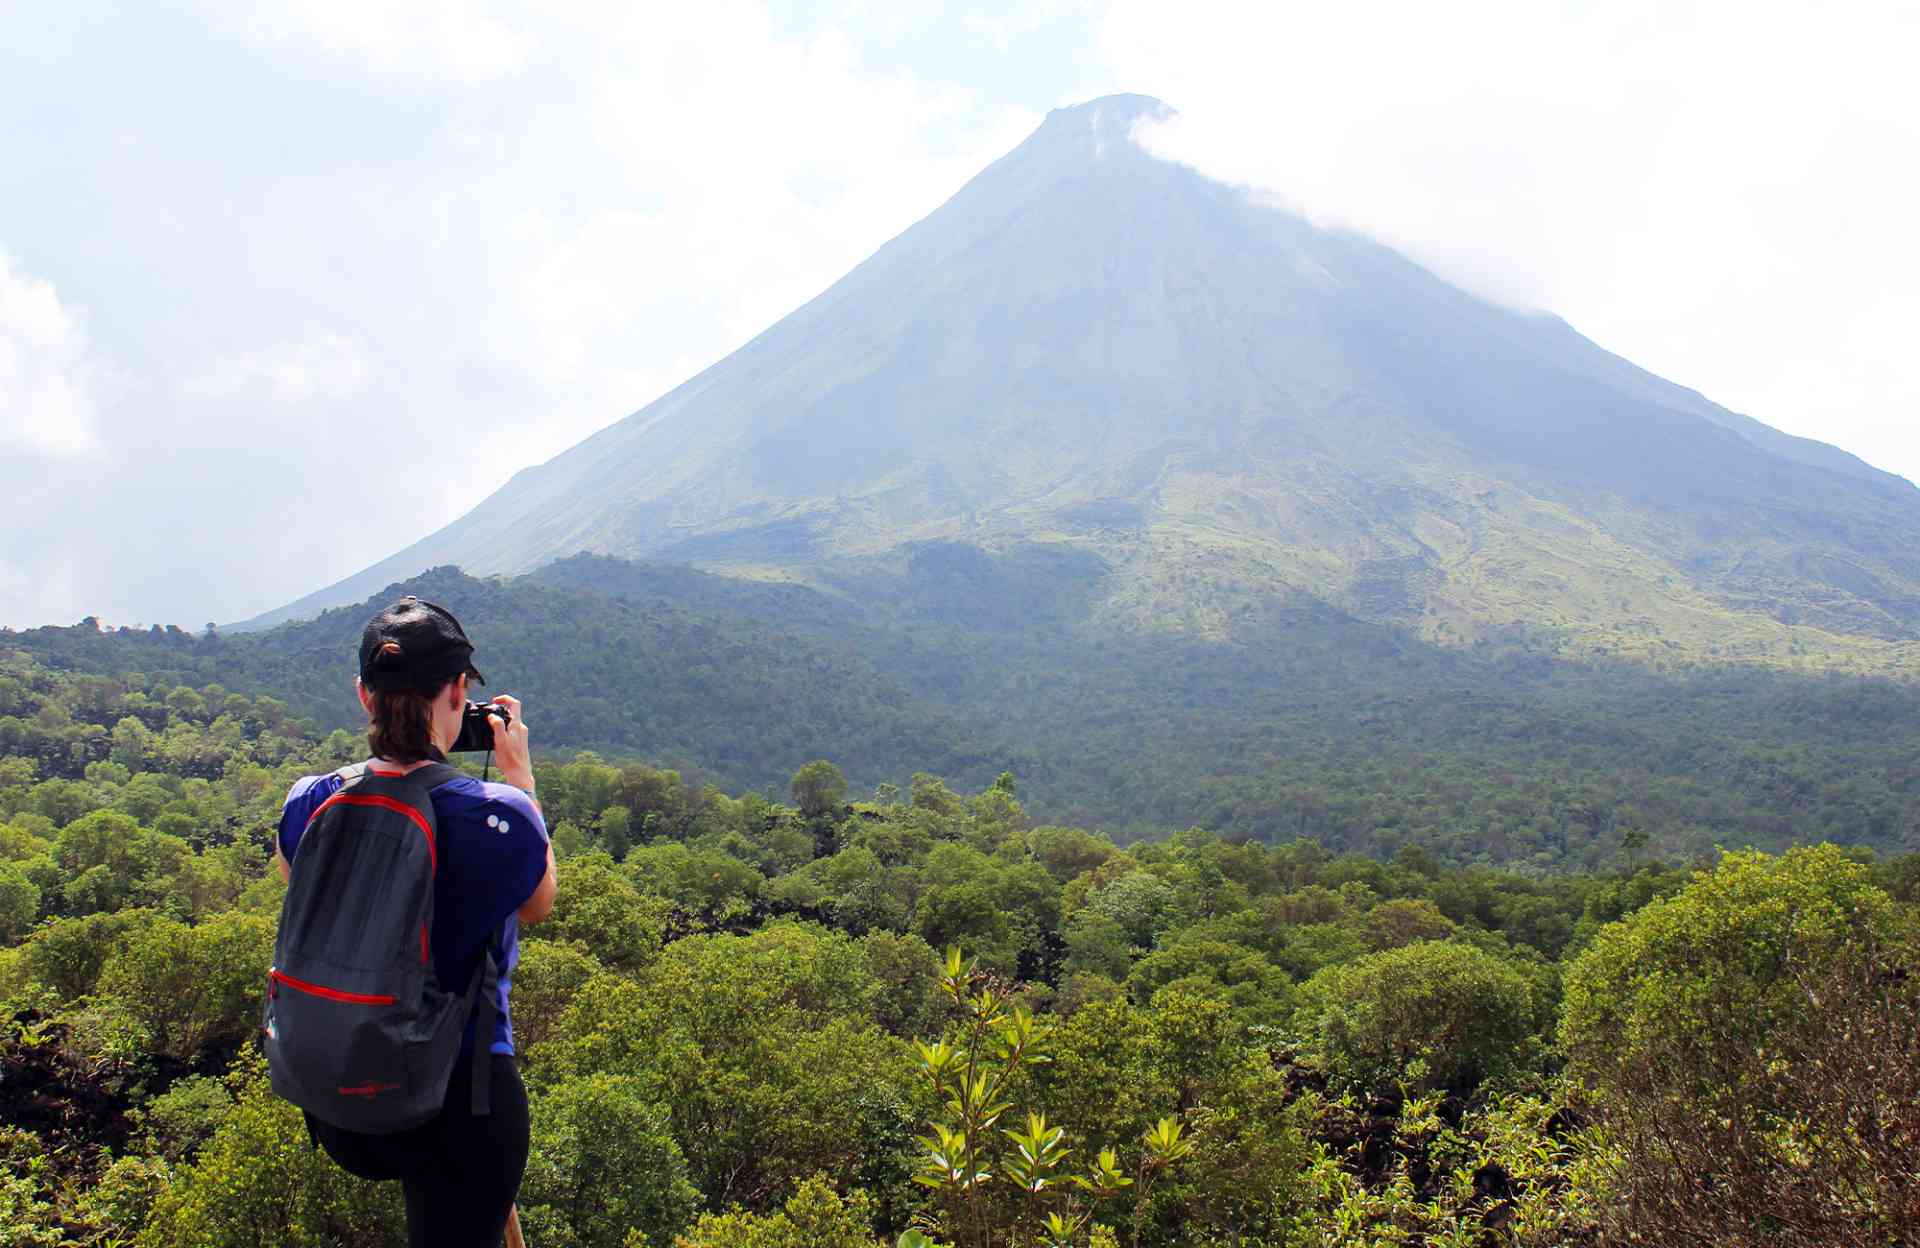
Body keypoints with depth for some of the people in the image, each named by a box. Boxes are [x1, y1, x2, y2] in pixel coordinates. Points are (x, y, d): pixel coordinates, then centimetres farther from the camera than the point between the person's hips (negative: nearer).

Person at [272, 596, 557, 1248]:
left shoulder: (311, 803, -9)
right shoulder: (496, 815, -20)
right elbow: (539, 902, 3)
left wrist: (385, 764, 13)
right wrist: (518, 773, 9)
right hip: (459, 1098, -4)